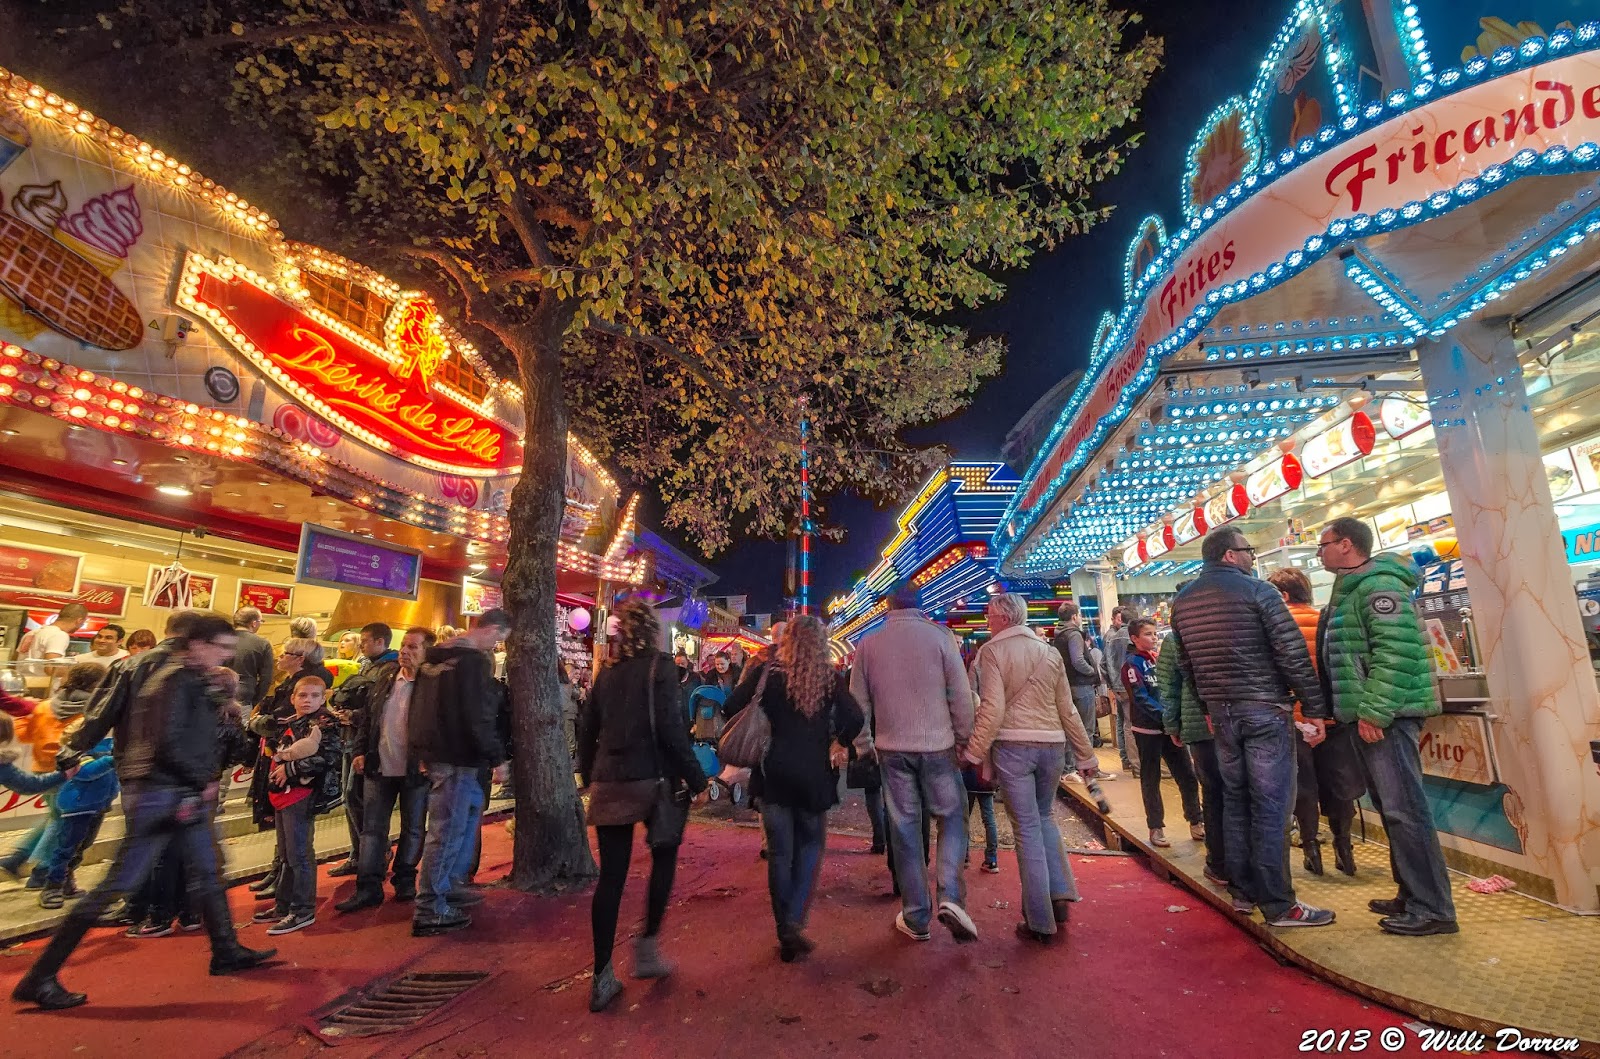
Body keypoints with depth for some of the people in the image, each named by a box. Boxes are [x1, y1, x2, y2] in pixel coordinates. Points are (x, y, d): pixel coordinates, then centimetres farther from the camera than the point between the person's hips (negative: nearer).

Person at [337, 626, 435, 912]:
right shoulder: (385, 675, 4)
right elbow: (367, 715, 12)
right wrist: (361, 751, 6)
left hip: (415, 770, -5)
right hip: (379, 767, 5)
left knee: (413, 829, 12)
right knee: (372, 829, 11)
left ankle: (405, 881, 28)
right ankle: (368, 888, 21)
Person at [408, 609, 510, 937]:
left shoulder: (436, 654, 11)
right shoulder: (473, 660, -19)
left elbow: (422, 706, 18)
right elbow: (478, 717, -22)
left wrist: (422, 747, 25)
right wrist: (497, 756, -12)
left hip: (433, 748, 10)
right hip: (455, 757, -10)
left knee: (472, 804, 23)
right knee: (447, 831, -1)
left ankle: (450, 884, 30)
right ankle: (429, 911, 9)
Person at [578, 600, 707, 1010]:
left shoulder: (607, 673, 9)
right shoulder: (657, 667, -8)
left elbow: (587, 729, 12)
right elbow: (670, 728, -15)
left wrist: (590, 776, 23)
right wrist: (695, 778, -8)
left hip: (608, 784, 5)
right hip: (650, 780, -5)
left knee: (611, 876, 10)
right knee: (663, 858, 18)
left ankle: (602, 978, 15)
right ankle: (647, 947, 15)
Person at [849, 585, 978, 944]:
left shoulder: (868, 645, 1)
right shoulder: (939, 636, -5)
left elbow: (859, 703, 6)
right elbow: (961, 695, -6)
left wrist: (862, 746, 16)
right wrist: (965, 739, 4)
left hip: (893, 748, 2)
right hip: (938, 745, -1)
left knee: (904, 827, 10)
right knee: (953, 817, 15)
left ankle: (916, 918, 18)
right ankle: (951, 897, 0)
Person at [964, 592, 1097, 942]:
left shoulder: (991, 651, -5)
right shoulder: (1050, 652, 9)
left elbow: (993, 708, -13)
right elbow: (1067, 709, 11)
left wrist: (974, 753, -8)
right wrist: (1085, 754, 19)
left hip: (1012, 745, -4)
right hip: (1052, 744, 4)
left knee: (1027, 829, 4)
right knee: (1045, 817, 24)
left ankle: (1040, 922, 12)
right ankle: (1060, 894, 16)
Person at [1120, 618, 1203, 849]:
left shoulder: (1157, 658, 10)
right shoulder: (1132, 663, -10)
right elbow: (1141, 698, -17)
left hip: (1169, 726, 6)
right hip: (1147, 729, -6)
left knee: (1187, 776, 8)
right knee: (1151, 779, 5)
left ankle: (1197, 823, 21)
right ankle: (1156, 828, 15)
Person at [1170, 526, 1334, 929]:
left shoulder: (1182, 601, 8)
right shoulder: (1257, 590, -9)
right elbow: (1293, 652, -11)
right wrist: (1314, 707, -4)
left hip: (1220, 713, 6)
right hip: (1265, 710, -6)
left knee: (1235, 802, 14)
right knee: (1270, 807, 0)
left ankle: (1242, 891, 23)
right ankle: (1278, 905, 7)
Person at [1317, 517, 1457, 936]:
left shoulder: (1378, 584, -13)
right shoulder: (1352, 589, 19)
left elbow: (1396, 650, -23)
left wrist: (1375, 710, -23)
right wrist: (1364, 710, 22)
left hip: (1385, 716, -11)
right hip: (1370, 716, 11)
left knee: (1403, 809, -5)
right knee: (1390, 808, 16)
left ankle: (1432, 909, 3)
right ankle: (1412, 895, 26)